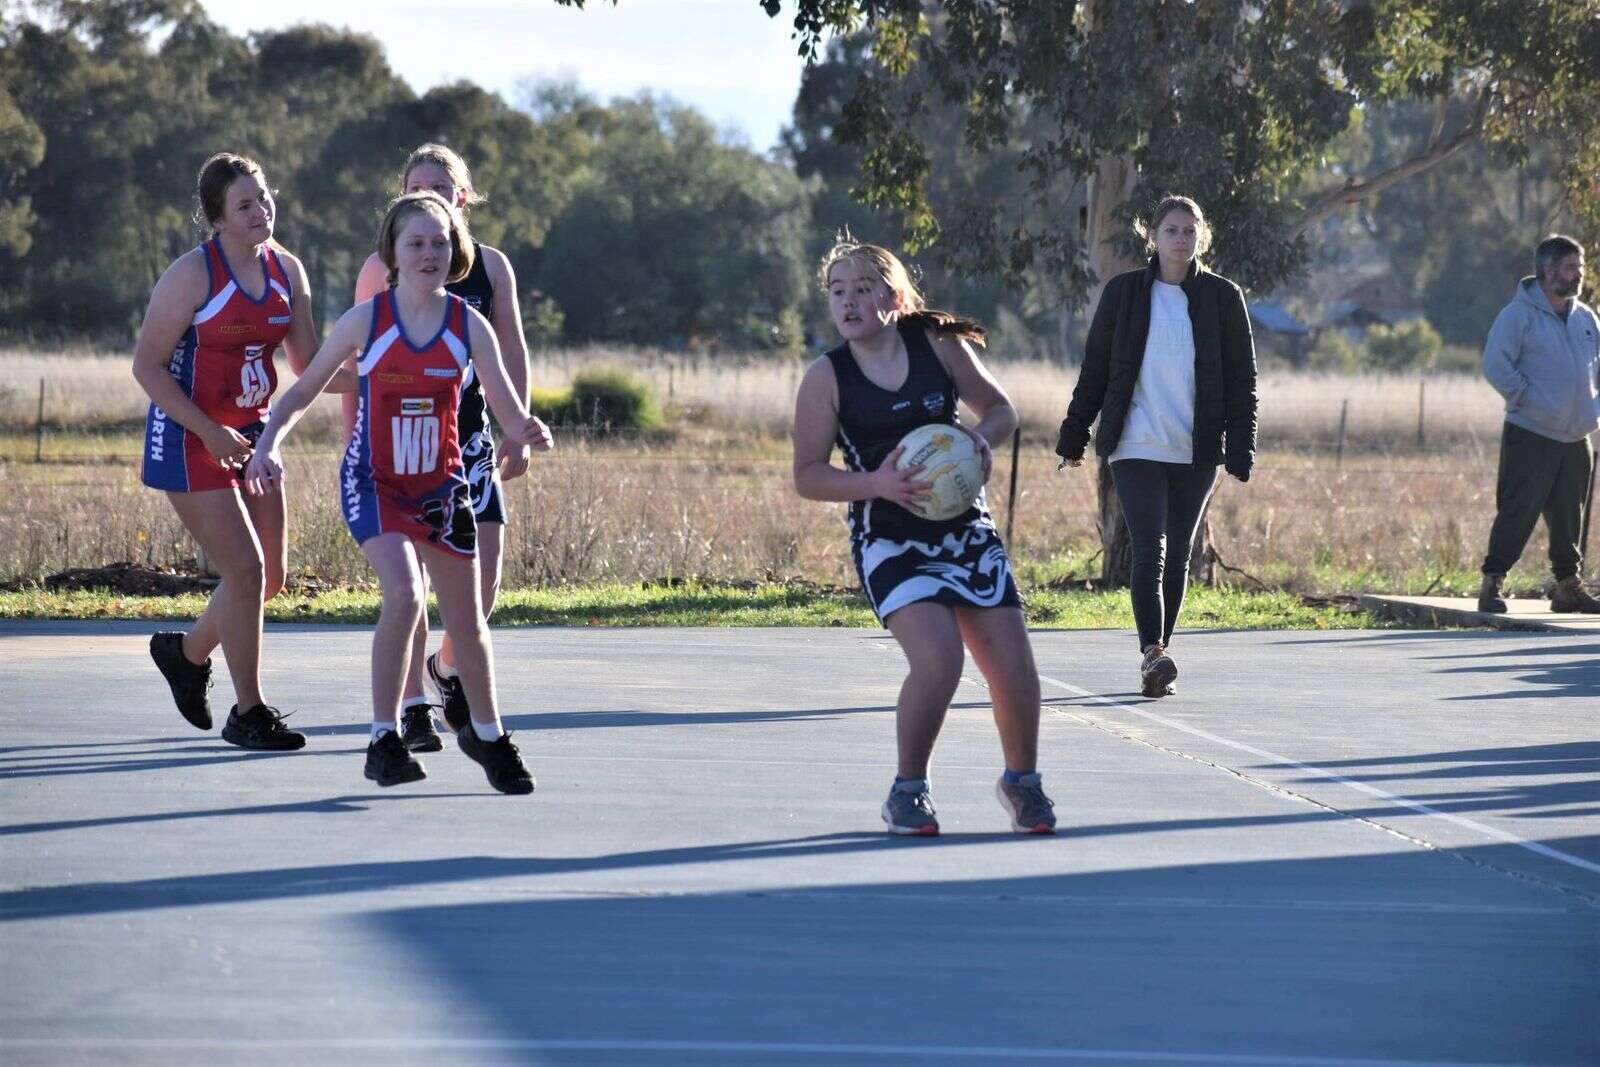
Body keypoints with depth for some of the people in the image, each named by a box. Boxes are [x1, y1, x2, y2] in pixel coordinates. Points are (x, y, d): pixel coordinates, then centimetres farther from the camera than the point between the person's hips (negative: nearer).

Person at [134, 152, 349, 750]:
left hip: (251, 435, 7)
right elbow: (147, 365, -14)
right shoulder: (193, 274, -15)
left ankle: (187, 651, 35)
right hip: (190, 441, -7)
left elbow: (308, 365, 9)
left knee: (269, 576, 8)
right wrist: (210, 432, -20)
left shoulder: (286, 271, 4)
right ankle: (248, 713, -1)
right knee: (245, 569, -12)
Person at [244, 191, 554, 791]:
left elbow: (510, 415, -4)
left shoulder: (469, 327, -5)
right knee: (403, 595, -25)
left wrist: (529, 434, -27)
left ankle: (486, 735, 36)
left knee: (465, 622, 11)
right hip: (374, 483, -2)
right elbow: (303, 392, 1)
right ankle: (384, 741, -12)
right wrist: (269, 443, -16)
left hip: (442, 487, 3)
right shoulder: (366, 320, -8)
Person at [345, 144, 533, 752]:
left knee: (484, 564, -5)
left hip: (468, 432, 2)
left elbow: (512, 355, 9)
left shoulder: (490, 266, 6)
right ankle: (412, 708, 2)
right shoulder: (381, 268, 0)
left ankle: (449, 664, 23)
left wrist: (517, 434, 4)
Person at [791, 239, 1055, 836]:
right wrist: (876, 483, -20)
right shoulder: (826, 378, -5)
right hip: (888, 541, -3)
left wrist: (983, 436, -12)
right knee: (938, 660, -24)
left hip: (965, 532, 3)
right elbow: (808, 477, -4)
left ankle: (1021, 781, 24)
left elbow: (1002, 410, 11)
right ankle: (908, 792, -3)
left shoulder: (938, 344, -1)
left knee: (1013, 664, -4)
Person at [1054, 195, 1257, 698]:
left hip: (1197, 451, 2)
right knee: (1150, 551, -15)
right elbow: (1095, 369, 9)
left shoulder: (1223, 297, 4)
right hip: (1137, 446, -2)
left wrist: (1240, 450, -2)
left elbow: (1242, 379, 5)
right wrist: (1074, 436, 8)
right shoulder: (1123, 293, 3)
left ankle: (1158, 659, 19)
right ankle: (1152, 656, -25)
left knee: (1177, 556, 9)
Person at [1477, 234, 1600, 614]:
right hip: (1530, 436, -6)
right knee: (1518, 512, -9)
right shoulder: (1519, 314, -8)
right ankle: (1493, 583, -3)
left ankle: (1568, 586, 21)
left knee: (1570, 518, 12)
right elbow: (1495, 365, -13)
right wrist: (1527, 399, -15)